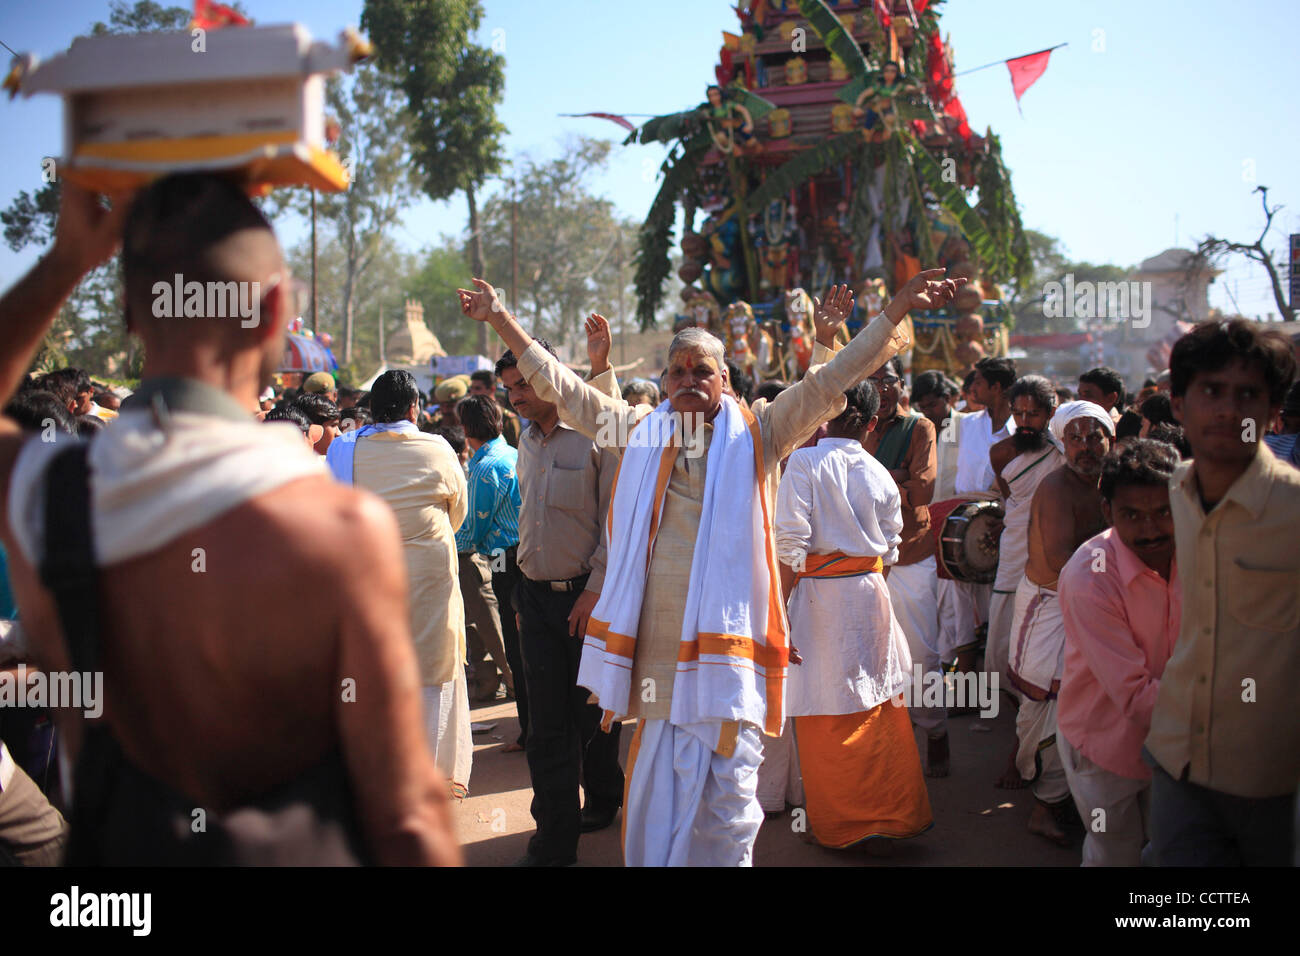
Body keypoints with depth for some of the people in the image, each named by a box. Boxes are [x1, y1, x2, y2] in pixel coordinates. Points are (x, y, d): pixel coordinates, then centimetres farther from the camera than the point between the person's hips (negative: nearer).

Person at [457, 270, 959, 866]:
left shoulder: (756, 435, 7)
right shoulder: (642, 433, 13)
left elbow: (830, 382, 2)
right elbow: (563, 388, 16)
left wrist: (898, 308, -4)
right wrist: (500, 320, 15)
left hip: (727, 637, -2)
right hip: (659, 642, 2)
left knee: (725, 787, -1)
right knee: (660, 786, 8)